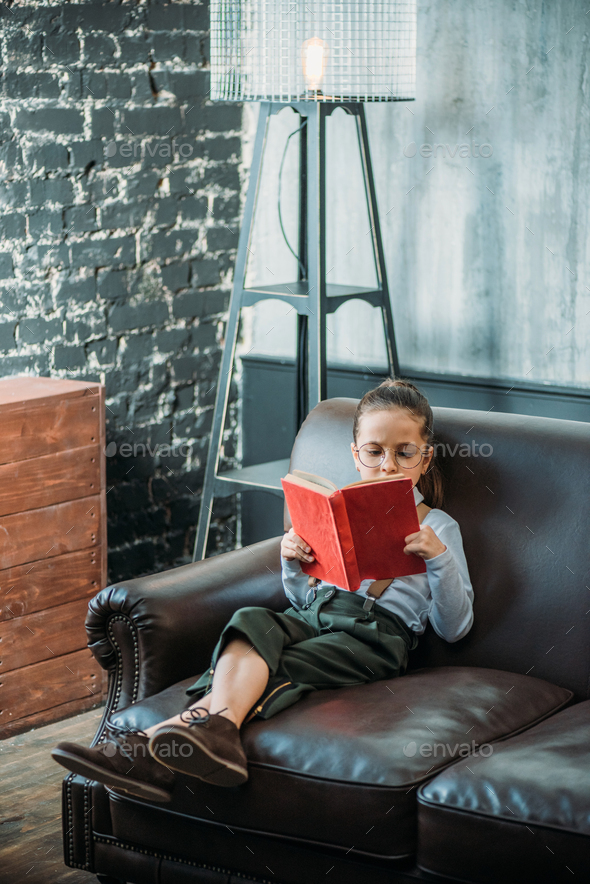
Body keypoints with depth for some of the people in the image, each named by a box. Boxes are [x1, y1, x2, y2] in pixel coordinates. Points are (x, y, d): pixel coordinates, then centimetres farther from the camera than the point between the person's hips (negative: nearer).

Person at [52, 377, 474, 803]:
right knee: (253, 621, -33)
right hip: (315, 614, 4)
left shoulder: (438, 527, 14)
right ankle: (214, 728, -59)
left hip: (377, 631, -4)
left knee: (271, 669, -33)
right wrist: (292, 563, 4)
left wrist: (439, 557, -9)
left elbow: (454, 627, 6)